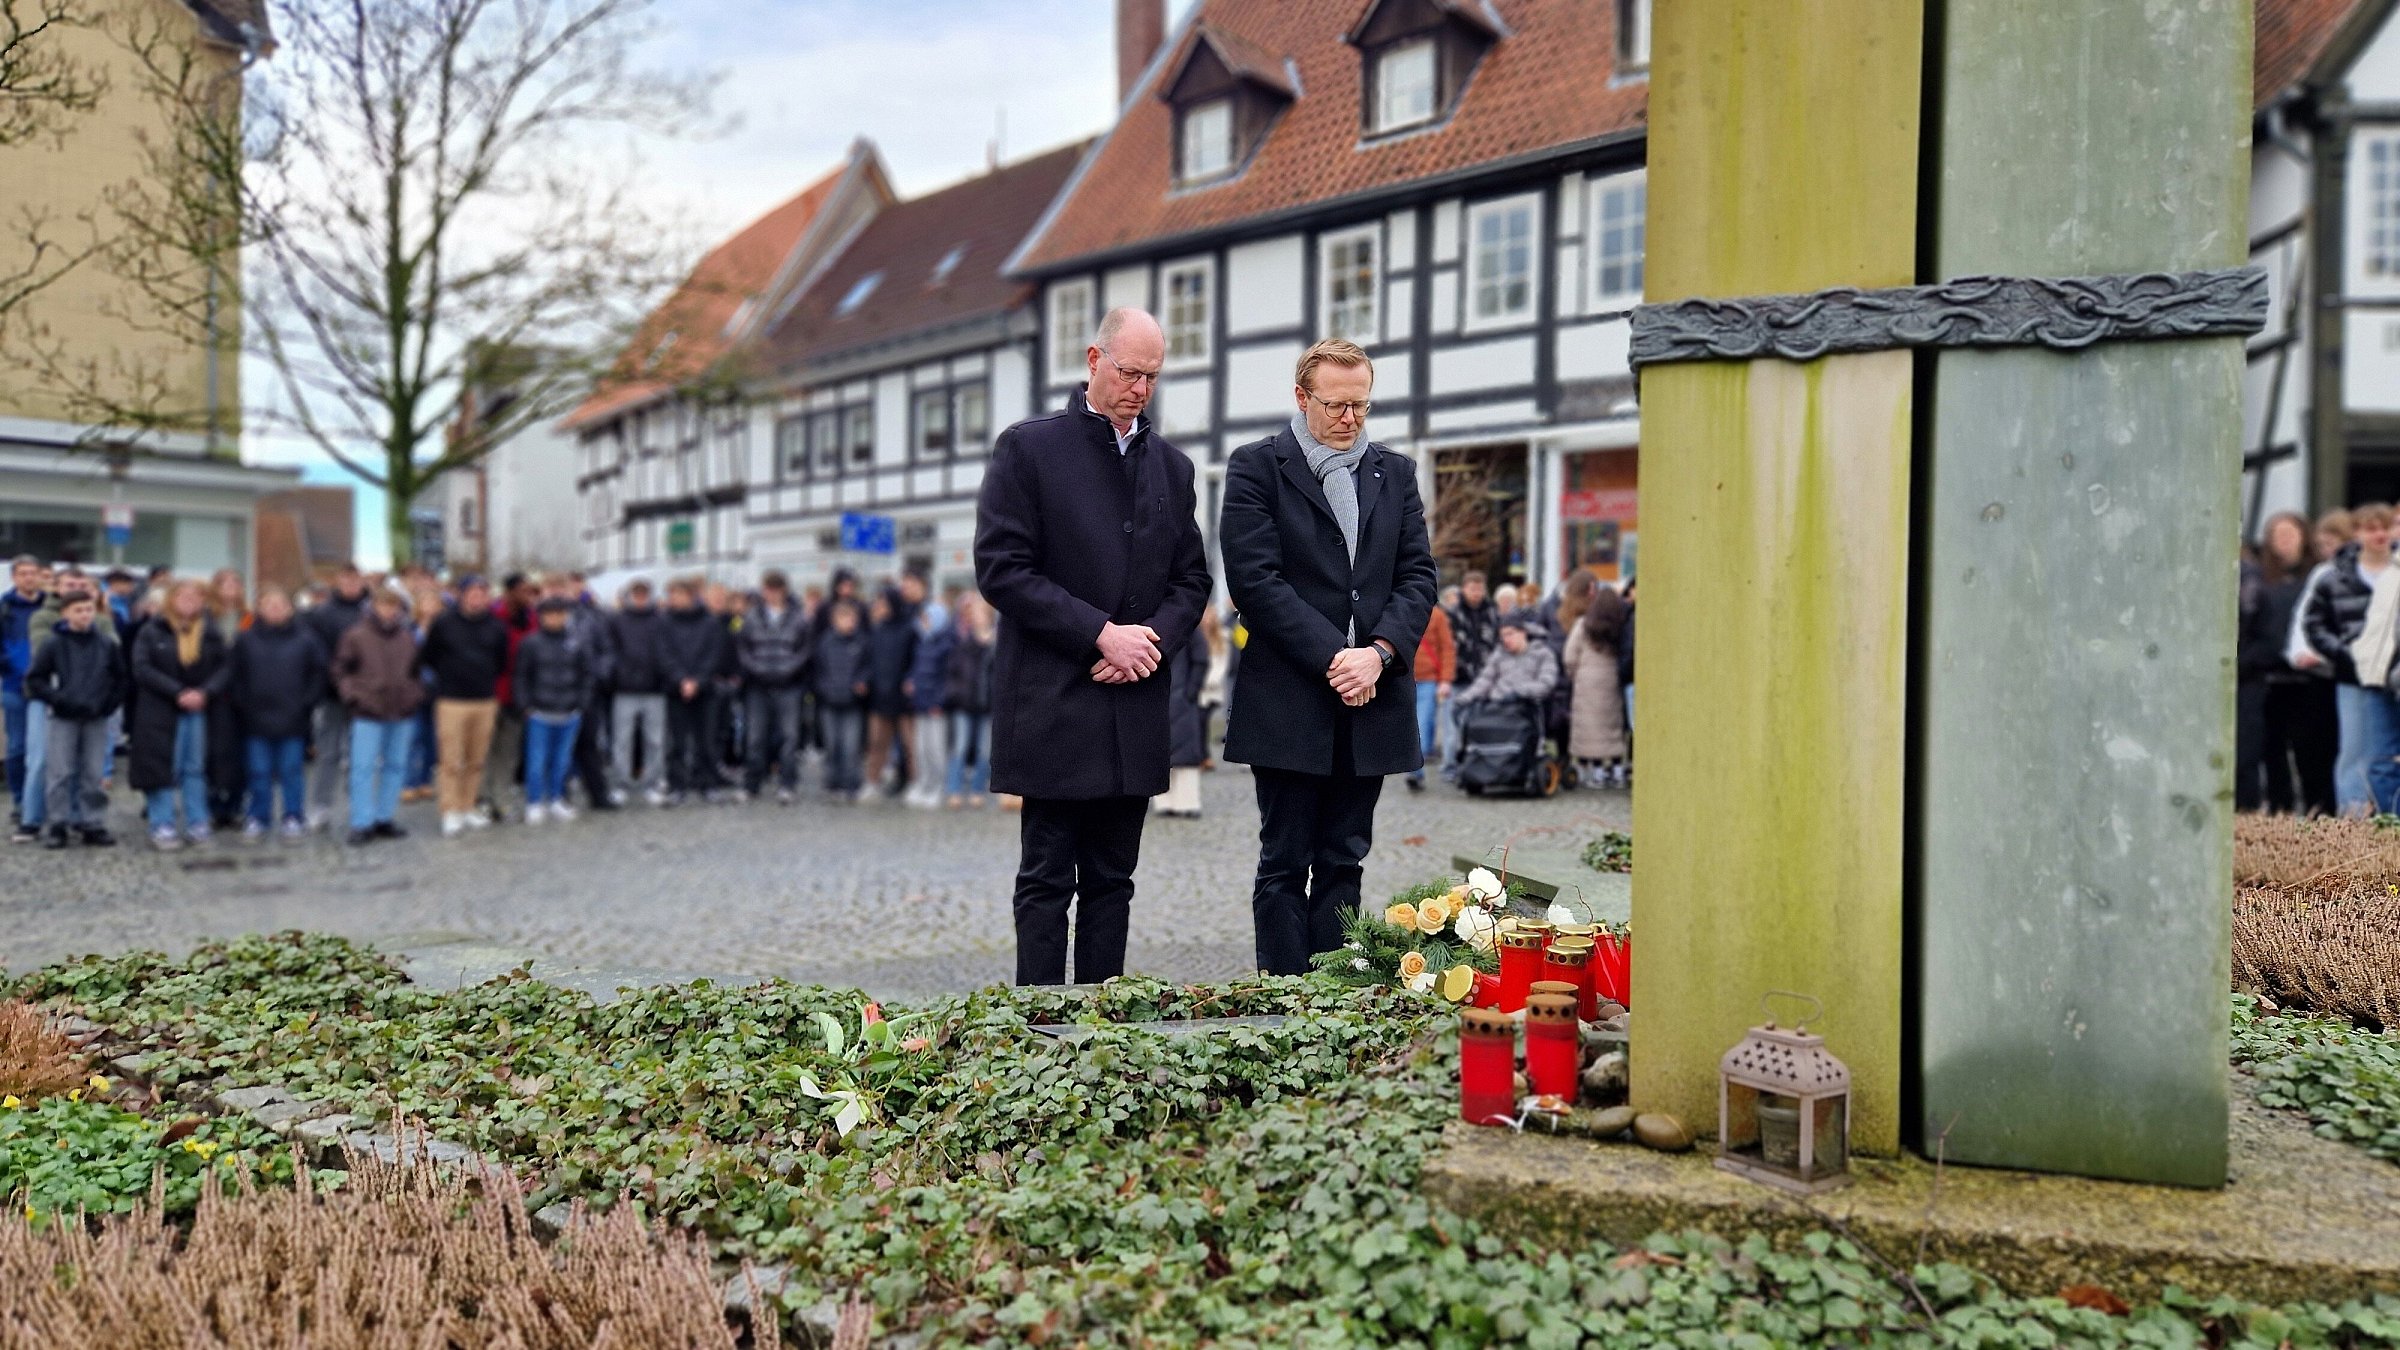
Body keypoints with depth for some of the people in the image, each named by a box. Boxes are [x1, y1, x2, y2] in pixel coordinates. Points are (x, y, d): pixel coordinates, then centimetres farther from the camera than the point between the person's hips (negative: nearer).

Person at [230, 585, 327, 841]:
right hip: (256, 719, 1)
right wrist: (240, 702, -1)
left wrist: (307, 701, -2)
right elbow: (234, 676, 7)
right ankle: (258, 818, 18)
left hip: (292, 721, -1)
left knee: (292, 770, 5)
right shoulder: (246, 640, 3)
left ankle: (294, 818, 15)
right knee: (259, 772, 8)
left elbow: (320, 671, 4)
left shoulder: (304, 640, 1)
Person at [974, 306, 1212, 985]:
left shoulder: (1172, 465, 14)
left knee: (1112, 879, 9)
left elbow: (1191, 579, 15)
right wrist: (1101, 632, -14)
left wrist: (1151, 641, -6)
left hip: (1135, 702, 5)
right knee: (1046, 880, 0)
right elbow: (1000, 568, -9)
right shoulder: (1028, 446, -1)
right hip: (1051, 704, -5)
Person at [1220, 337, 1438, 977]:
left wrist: (1379, 653, -9)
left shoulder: (1394, 474, 15)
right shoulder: (1256, 467, 1)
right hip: (1289, 703, -4)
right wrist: (1331, 656, -14)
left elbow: (1419, 576, 8)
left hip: (1371, 702, 4)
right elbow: (1254, 578, -9)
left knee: (1343, 864, 9)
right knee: (1284, 865, 1)